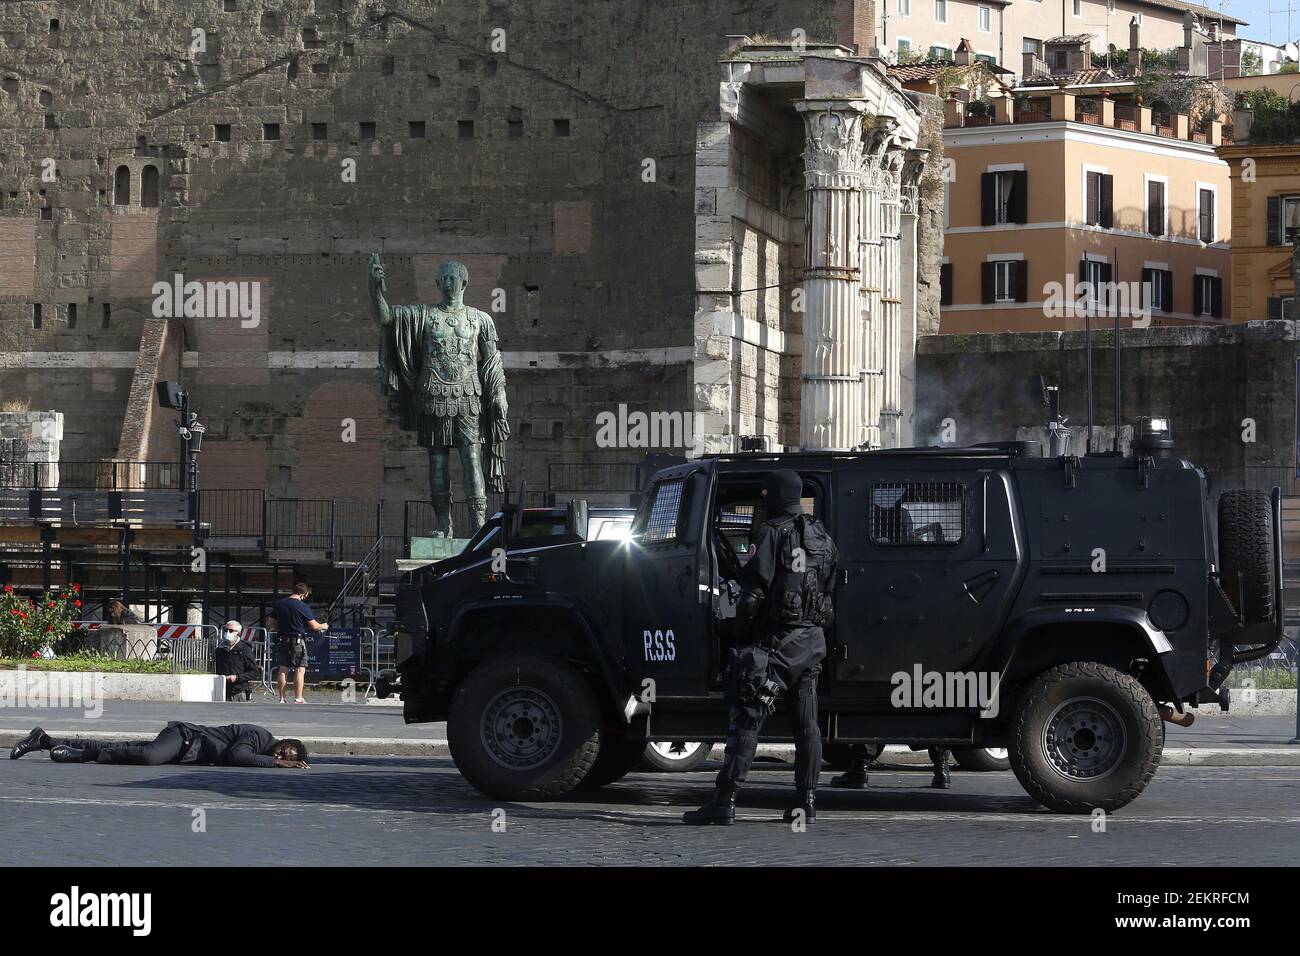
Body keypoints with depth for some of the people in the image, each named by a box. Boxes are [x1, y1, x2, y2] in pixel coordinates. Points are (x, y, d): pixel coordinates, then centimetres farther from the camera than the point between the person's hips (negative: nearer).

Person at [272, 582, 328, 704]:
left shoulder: (279, 604, 5)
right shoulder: (302, 606, -11)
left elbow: (275, 623, 13)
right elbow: (314, 626, -7)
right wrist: (323, 626, 12)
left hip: (282, 639, 5)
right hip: (297, 640, -5)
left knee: (283, 669, 8)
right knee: (300, 670, 0)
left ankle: (281, 699, 8)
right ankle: (298, 699, -4)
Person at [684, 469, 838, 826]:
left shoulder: (772, 533, -10)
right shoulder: (822, 537, 14)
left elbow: (755, 586, -15)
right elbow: (828, 588, 15)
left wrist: (745, 621, -4)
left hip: (774, 639, -7)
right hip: (812, 641, 7)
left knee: (747, 719, -9)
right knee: (806, 725, 11)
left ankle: (724, 801, -13)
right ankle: (806, 801, 13)